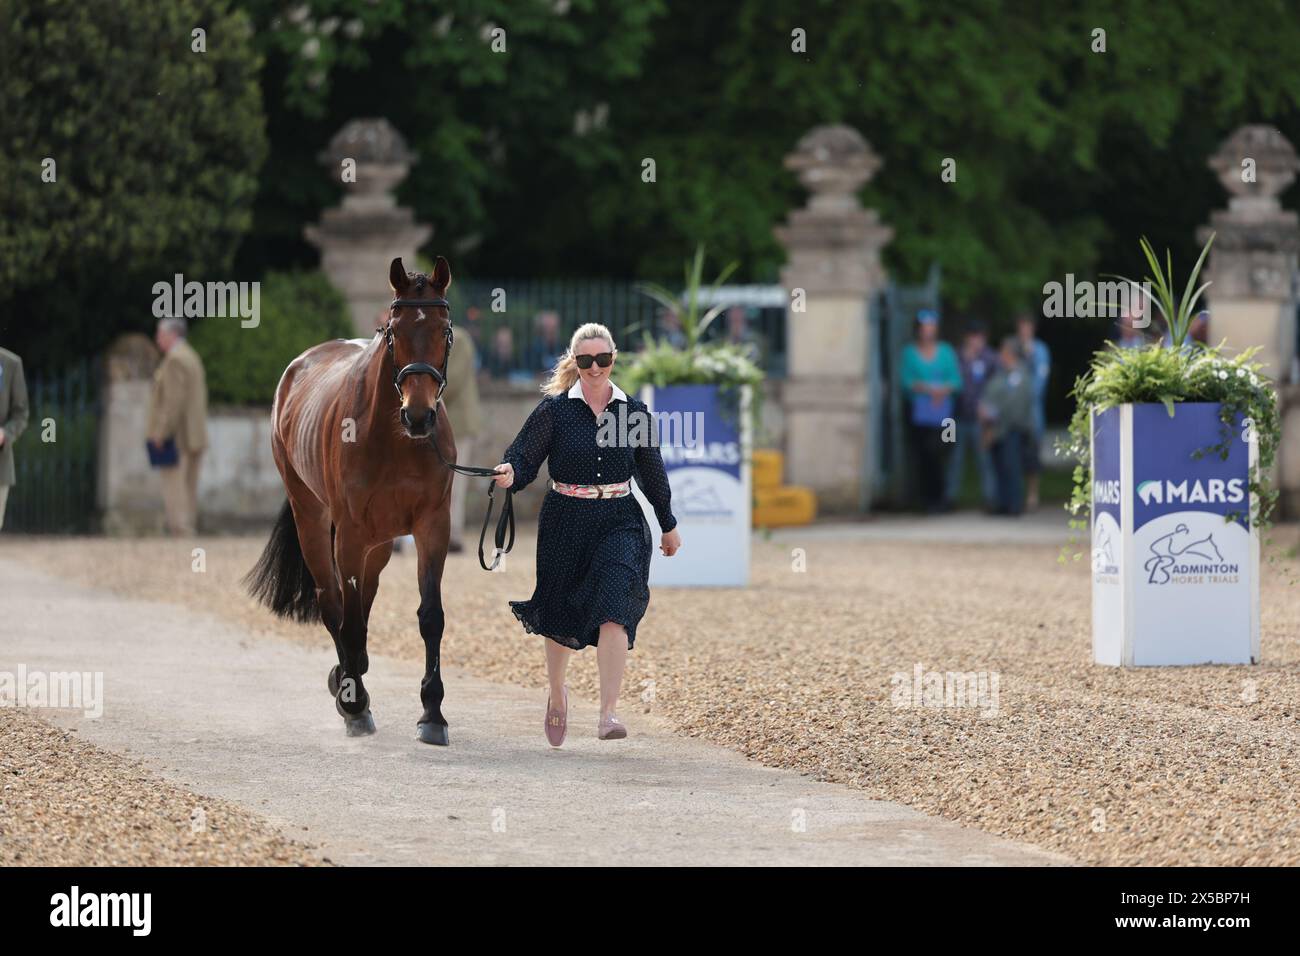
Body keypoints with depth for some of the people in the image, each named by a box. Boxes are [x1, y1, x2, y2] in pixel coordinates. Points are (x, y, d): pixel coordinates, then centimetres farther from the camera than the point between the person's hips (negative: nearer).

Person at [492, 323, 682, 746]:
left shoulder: (634, 412, 4)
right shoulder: (554, 410, -2)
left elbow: (652, 472, 14)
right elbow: (524, 454, -7)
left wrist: (668, 525, 22)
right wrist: (509, 473, -30)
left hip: (619, 521, 0)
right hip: (566, 521, 0)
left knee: (614, 610, -19)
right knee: (559, 615, 12)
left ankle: (607, 714, -23)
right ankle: (557, 693, 41)